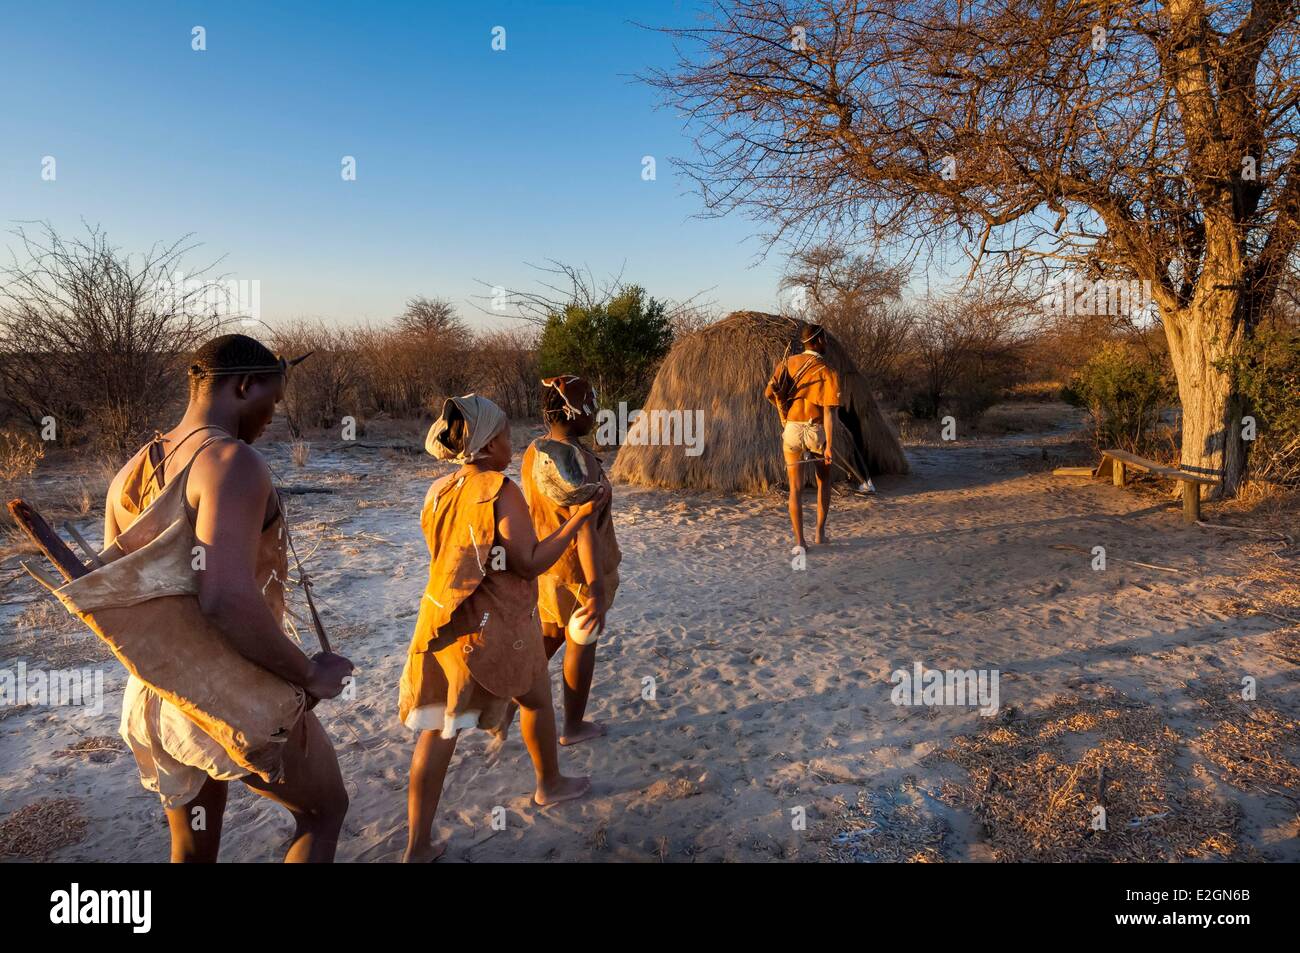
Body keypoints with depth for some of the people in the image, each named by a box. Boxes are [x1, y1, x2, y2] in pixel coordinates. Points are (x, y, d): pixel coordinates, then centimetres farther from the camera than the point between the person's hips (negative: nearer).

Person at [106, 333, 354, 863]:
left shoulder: (131, 472, 5)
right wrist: (309, 675, -21)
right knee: (325, 808, 19)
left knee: (192, 848, 27)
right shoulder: (232, 462, -22)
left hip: (150, 699, 8)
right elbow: (227, 600, -34)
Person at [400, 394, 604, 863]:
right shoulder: (501, 492, -18)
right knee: (536, 700, 21)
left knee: (438, 725, 11)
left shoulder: (437, 491, 4)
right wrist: (579, 517, -15)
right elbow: (531, 563, -19)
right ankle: (549, 785, 44)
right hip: (498, 626, -6)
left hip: (441, 620, 6)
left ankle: (418, 845, 16)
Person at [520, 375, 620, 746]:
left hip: (543, 561, 8)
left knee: (549, 637, 24)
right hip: (578, 567, -8)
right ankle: (573, 727, 28)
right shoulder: (578, 460, -26)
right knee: (581, 643, 11)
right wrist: (596, 590, -32)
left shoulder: (535, 450, 1)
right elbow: (585, 528, -31)